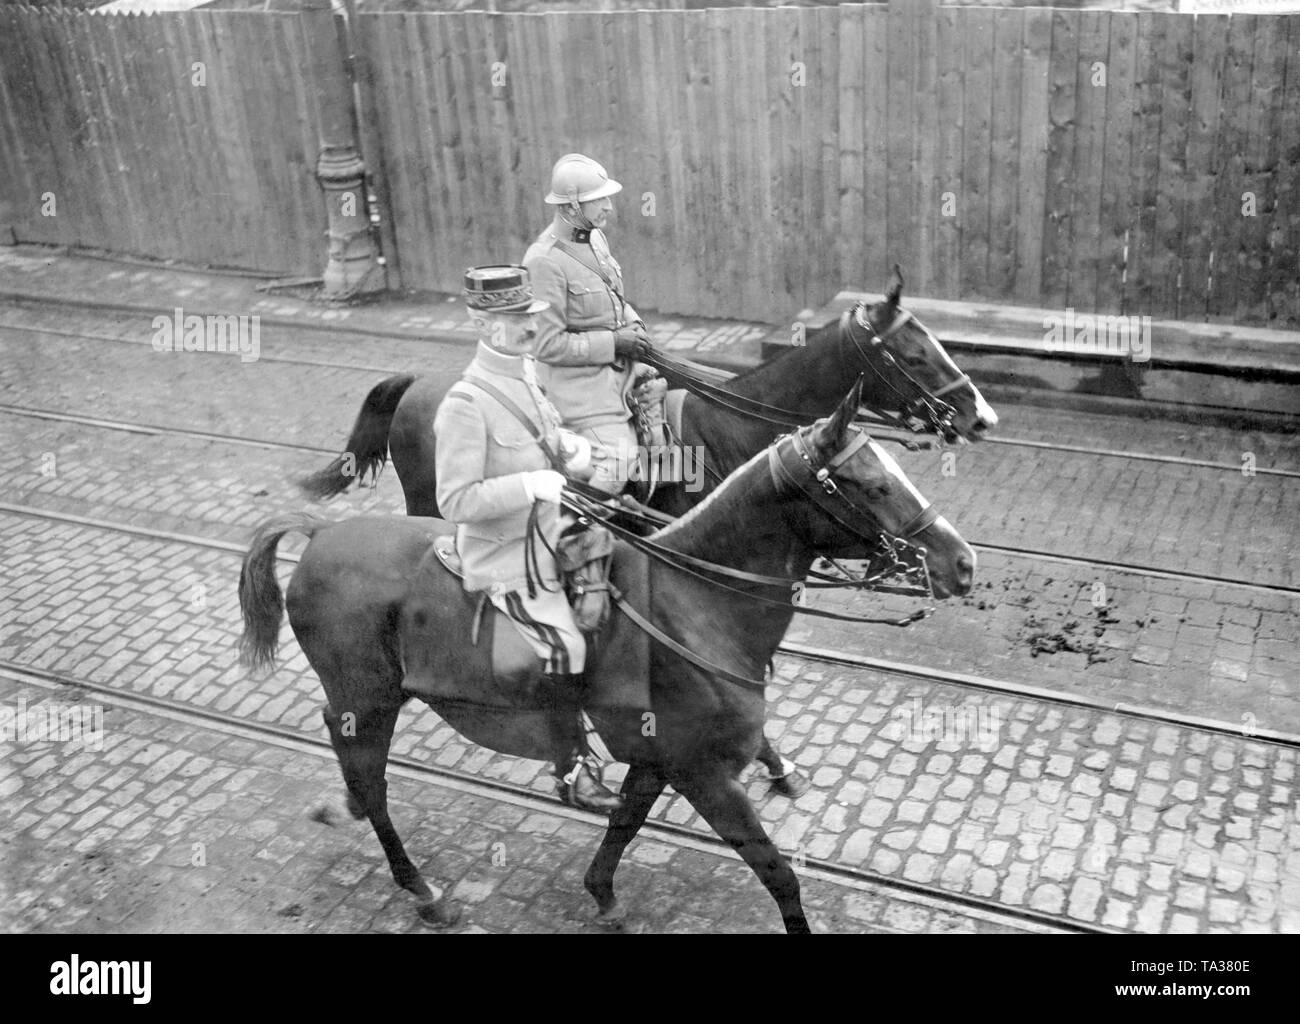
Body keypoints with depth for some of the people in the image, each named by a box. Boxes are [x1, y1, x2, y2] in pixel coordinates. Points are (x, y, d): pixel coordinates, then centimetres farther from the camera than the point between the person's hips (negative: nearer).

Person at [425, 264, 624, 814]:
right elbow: (456, 501, -23)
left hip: (551, 536, 9)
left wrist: (573, 446, 1)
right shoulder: (466, 403, -22)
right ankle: (572, 770, 0)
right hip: (504, 558, -9)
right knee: (564, 644, -18)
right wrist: (529, 484, -30)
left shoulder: (526, 373, 4)